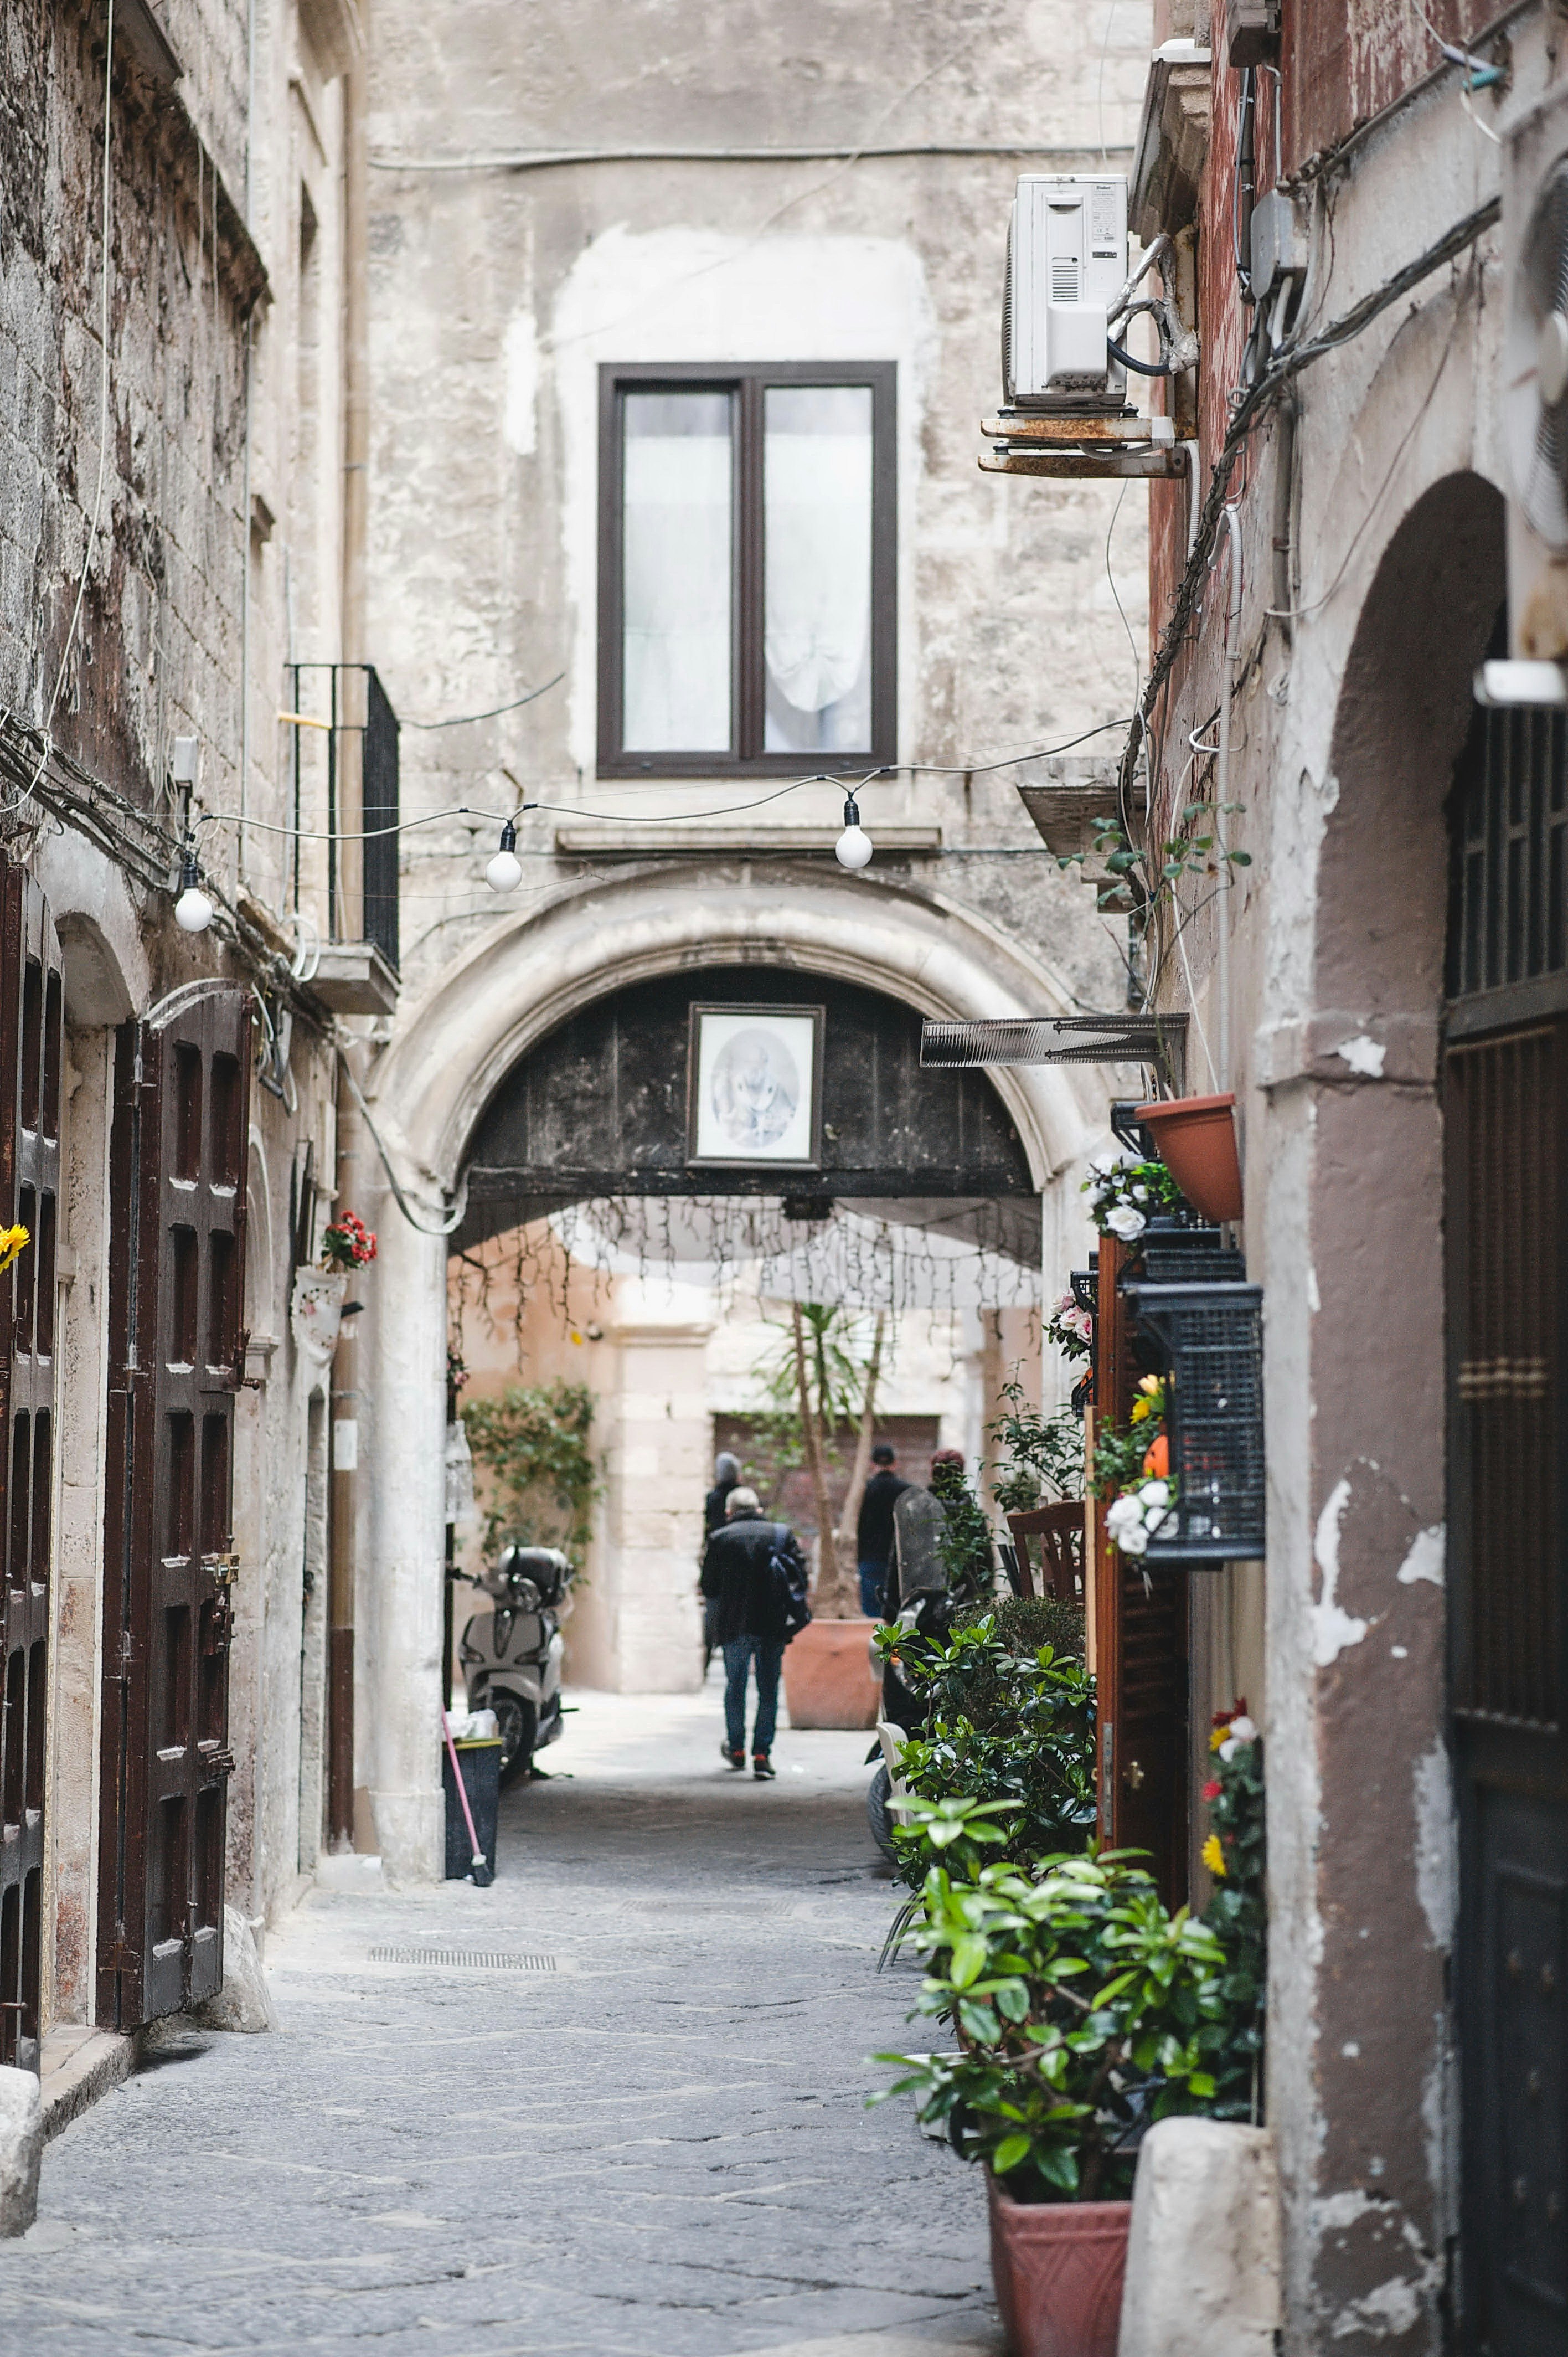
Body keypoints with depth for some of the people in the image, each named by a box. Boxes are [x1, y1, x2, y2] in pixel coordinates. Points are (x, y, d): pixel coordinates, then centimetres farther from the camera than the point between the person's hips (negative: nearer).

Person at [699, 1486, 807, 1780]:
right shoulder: (782, 1533, 3)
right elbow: (801, 1576, 0)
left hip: (734, 1624, 0)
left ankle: (736, 1749, 27)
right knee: (769, 1689, 6)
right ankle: (762, 1754, -1)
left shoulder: (720, 1539, 0)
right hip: (773, 1624, 1)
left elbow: (709, 1588, 2)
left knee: (735, 1686, 16)